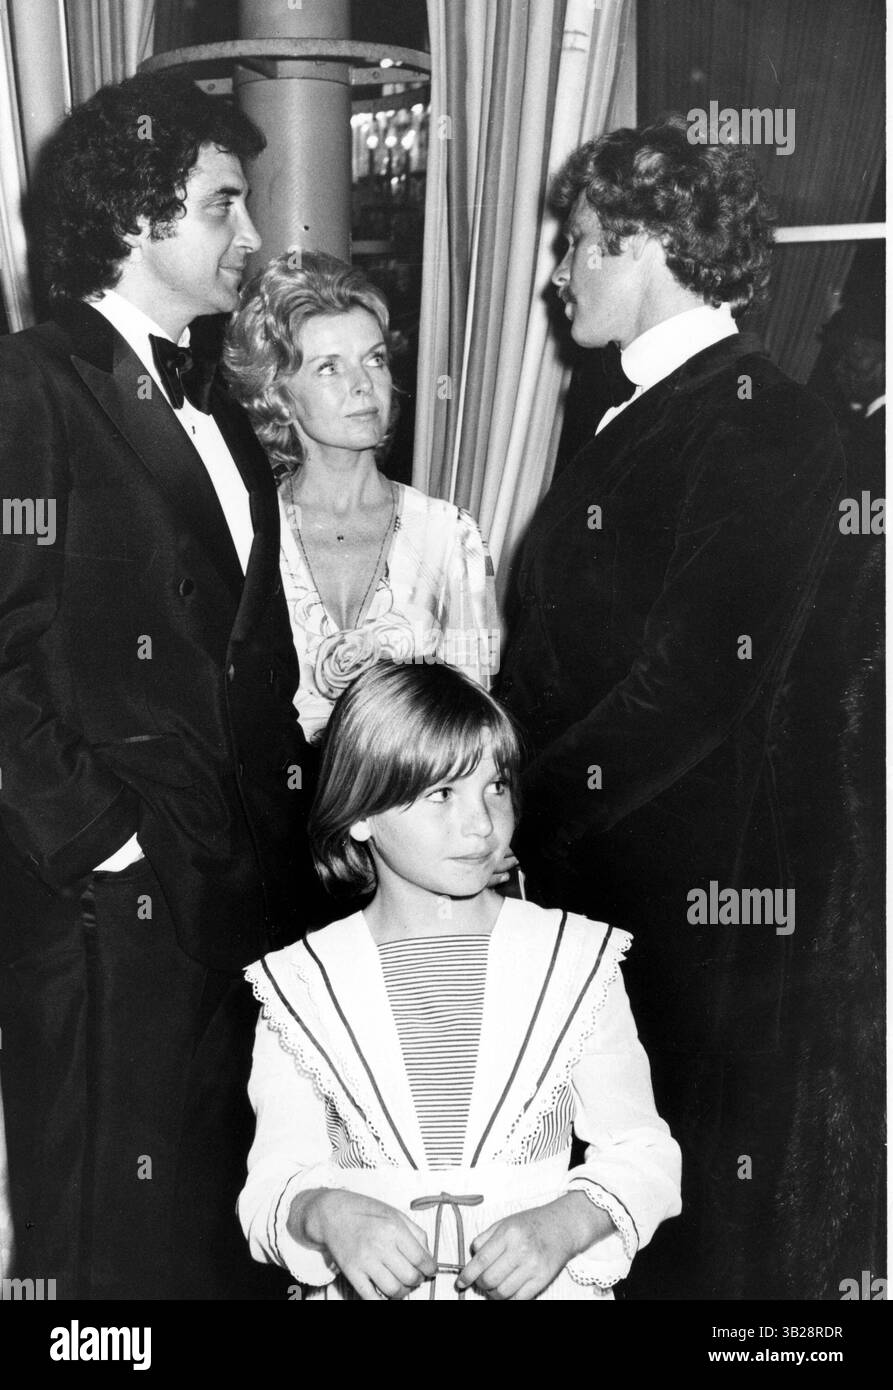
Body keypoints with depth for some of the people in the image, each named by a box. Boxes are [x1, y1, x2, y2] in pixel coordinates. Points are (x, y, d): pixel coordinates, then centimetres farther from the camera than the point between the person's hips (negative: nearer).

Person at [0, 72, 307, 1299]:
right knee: (122, 1238, 5)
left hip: (250, 880, 8)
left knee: (233, 1226, 15)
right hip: (115, 897, -7)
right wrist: (103, 843, -16)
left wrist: (285, 812, 9)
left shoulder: (210, 401, 16)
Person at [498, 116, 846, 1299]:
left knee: (692, 1223, 6)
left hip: (687, 890, -8)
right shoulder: (635, 418, 15)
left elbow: (690, 688, -20)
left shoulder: (766, 425, -12)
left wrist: (520, 815, -15)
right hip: (575, 871, 8)